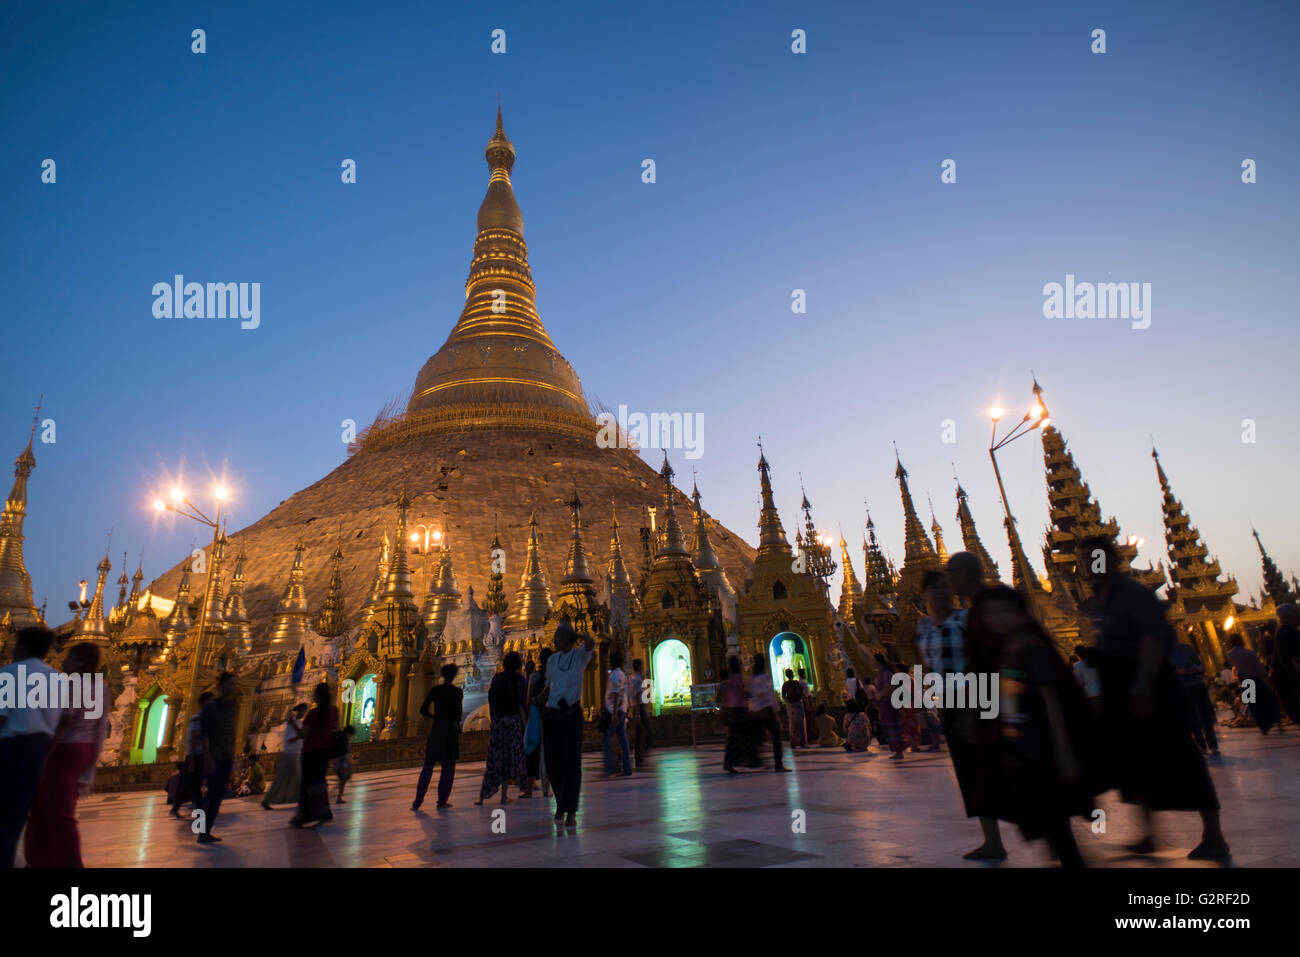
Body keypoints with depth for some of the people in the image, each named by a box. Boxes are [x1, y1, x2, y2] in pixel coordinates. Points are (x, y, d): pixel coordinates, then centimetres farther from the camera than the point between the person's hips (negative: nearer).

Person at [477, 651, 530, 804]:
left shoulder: (496, 677, 10)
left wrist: (493, 721, 18)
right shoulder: (518, 678, -4)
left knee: (494, 757, 7)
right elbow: (522, 704, -9)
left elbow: (490, 701, 11)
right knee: (511, 757, 4)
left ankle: (482, 796, 4)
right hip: (514, 721, -4)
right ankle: (504, 795, 4)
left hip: (497, 721, 4)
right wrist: (526, 725, -5)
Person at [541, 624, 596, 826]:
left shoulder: (580, 655, -3)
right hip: (551, 714, 5)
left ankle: (571, 812, -1)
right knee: (553, 762, 7)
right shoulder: (552, 660, 12)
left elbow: (590, 644, -25)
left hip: (572, 713, -4)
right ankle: (561, 805, 24)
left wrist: (577, 634, -10)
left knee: (572, 762, -5)